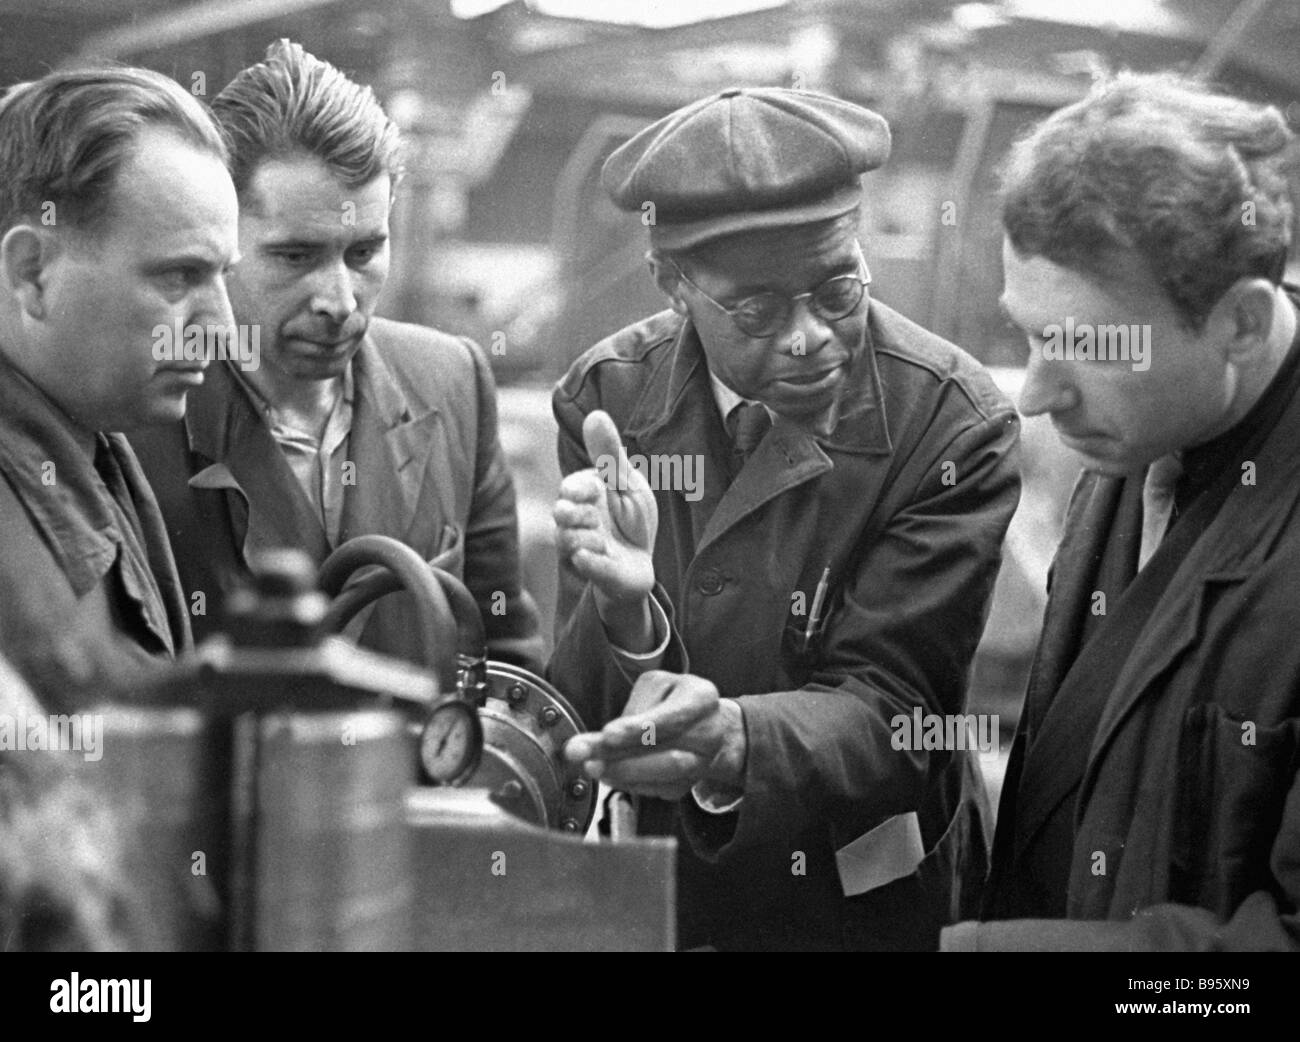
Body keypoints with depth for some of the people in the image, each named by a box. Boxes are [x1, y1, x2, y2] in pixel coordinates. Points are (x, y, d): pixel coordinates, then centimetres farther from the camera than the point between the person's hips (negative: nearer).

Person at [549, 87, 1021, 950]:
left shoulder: (954, 424, -19)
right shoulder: (607, 397, -11)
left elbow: (885, 707, -22)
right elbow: (582, 712, -13)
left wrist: (734, 742, -42)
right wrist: (623, 610, -35)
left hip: (869, 907, -2)